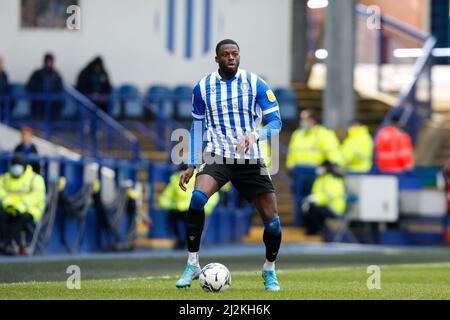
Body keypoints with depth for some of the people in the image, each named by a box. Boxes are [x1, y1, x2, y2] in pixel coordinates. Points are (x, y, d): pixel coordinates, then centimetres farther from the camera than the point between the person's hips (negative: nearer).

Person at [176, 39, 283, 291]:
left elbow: (276, 121, -4)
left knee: (273, 222, -5)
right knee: (198, 198, -30)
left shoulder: (255, 83, -2)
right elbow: (197, 126, 14)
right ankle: (192, 265, -18)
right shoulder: (203, 87, 4)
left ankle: (270, 271, 24)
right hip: (216, 157, 0)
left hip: (250, 160, 0)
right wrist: (192, 165, 8)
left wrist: (254, 135, -24)